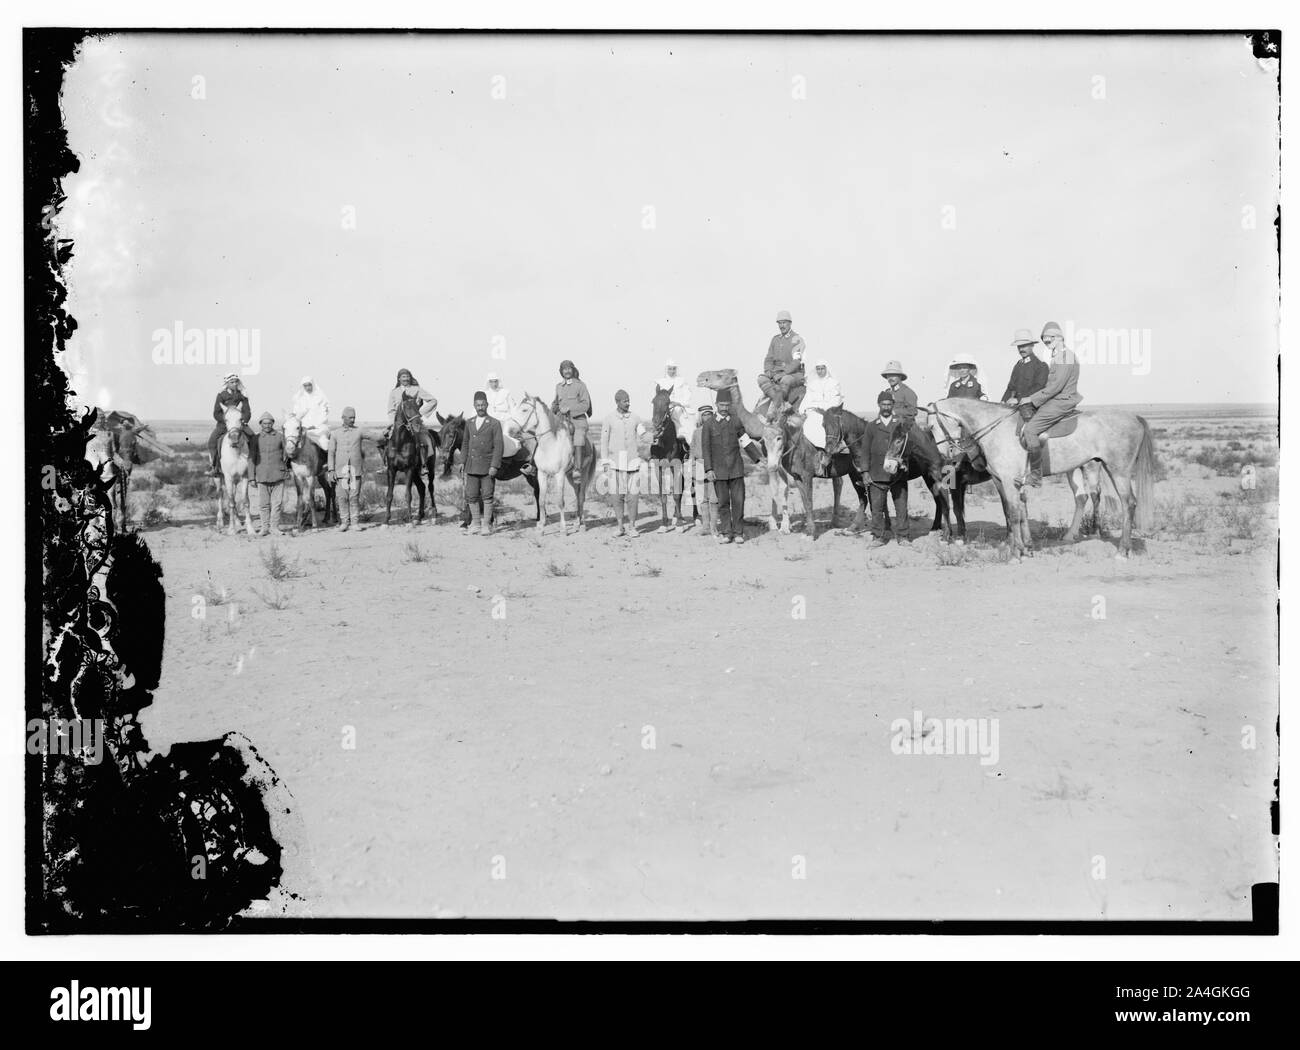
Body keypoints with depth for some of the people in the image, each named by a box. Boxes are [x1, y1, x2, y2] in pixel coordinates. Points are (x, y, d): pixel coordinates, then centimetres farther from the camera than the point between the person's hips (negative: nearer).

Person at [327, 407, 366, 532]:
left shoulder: (359, 433, 9)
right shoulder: (335, 434, 7)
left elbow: (362, 453, 12)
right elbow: (331, 453, 6)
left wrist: (364, 470, 10)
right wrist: (331, 470, -2)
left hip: (356, 470, 0)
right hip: (340, 470, 0)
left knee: (354, 497, -3)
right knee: (342, 497, 1)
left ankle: (355, 521, 5)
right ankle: (345, 522, 10)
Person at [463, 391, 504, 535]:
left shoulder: (495, 424, -3)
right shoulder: (469, 424, 11)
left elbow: (498, 446, -7)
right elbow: (466, 444, 17)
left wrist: (494, 466, -14)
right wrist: (464, 463, 13)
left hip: (487, 467, -4)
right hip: (472, 466, 4)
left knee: (487, 496, 0)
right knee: (472, 496, 5)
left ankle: (486, 525, 7)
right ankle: (475, 524, 15)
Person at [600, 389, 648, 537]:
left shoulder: (635, 418, 4)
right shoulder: (609, 419, 0)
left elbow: (642, 438, 12)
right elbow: (604, 441, 2)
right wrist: (605, 462, -3)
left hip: (633, 461, 1)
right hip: (616, 462, -1)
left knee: (632, 495, -2)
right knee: (617, 495, 2)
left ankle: (632, 527, 6)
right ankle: (620, 527, 12)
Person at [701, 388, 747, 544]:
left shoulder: (737, 422, 7)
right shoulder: (709, 426, 6)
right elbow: (705, 448, 1)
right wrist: (708, 469, -8)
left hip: (736, 467, 0)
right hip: (719, 470, 0)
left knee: (738, 501, -2)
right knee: (723, 501, 2)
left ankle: (738, 533, 5)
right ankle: (725, 532, 8)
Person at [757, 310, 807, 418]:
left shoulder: (797, 339, -4)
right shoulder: (775, 339, 15)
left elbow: (796, 361, -14)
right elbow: (769, 359, 15)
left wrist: (783, 373, -24)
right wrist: (768, 371, -7)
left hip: (795, 374, -6)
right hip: (777, 373, 6)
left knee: (786, 380, -39)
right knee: (761, 379, -23)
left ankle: (774, 407, -33)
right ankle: (784, 404, -35)